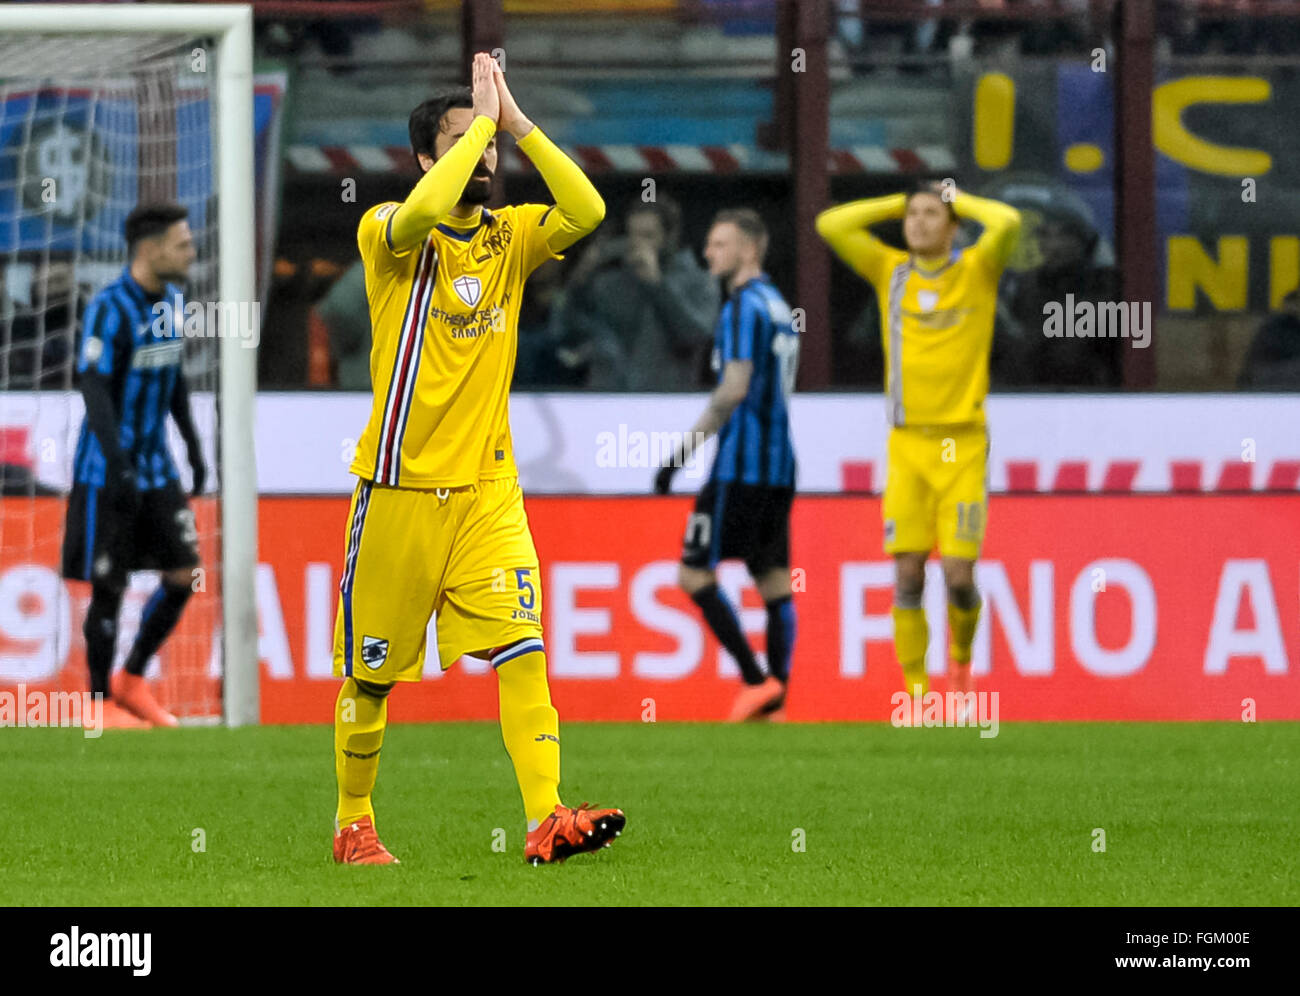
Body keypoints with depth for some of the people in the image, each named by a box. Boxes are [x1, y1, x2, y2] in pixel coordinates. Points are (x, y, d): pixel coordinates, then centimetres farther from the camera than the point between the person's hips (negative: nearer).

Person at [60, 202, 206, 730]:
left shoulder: (172, 301, 8)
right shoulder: (109, 309, -17)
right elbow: (94, 390, -21)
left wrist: (194, 448, 21)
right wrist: (118, 467, -28)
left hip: (157, 468, 7)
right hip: (106, 473, -7)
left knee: (183, 575, 2)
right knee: (109, 588, -1)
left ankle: (132, 681, 17)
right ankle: (101, 702, 11)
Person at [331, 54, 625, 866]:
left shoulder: (510, 236, 6)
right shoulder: (389, 233, -7)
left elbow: (587, 210, -12)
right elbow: (424, 209, -31)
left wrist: (514, 120, -12)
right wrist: (482, 118, -20)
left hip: (488, 492, 3)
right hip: (399, 490, -3)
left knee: (522, 651, -13)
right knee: (373, 674, 7)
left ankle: (547, 818, -21)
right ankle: (354, 824, 24)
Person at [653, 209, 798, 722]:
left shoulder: (744, 307, -11)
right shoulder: (777, 305, 17)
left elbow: (734, 390, -18)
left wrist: (682, 453, -16)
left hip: (741, 463, -9)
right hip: (779, 466, 9)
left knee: (694, 573, -5)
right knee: (773, 579, 7)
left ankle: (756, 680, -10)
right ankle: (775, 700, 3)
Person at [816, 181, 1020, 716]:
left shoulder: (976, 271, 3)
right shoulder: (890, 272, 10)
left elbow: (1007, 222, -16)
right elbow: (830, 225, 5)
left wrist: (957, 200, 1)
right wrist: (897, 203, 8)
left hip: (962, 445, -2)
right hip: (906, 445, 2)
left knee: (959, 576, -7)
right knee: (907, 576, -4)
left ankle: (962, 661, 21)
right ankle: (916, 691, 2)